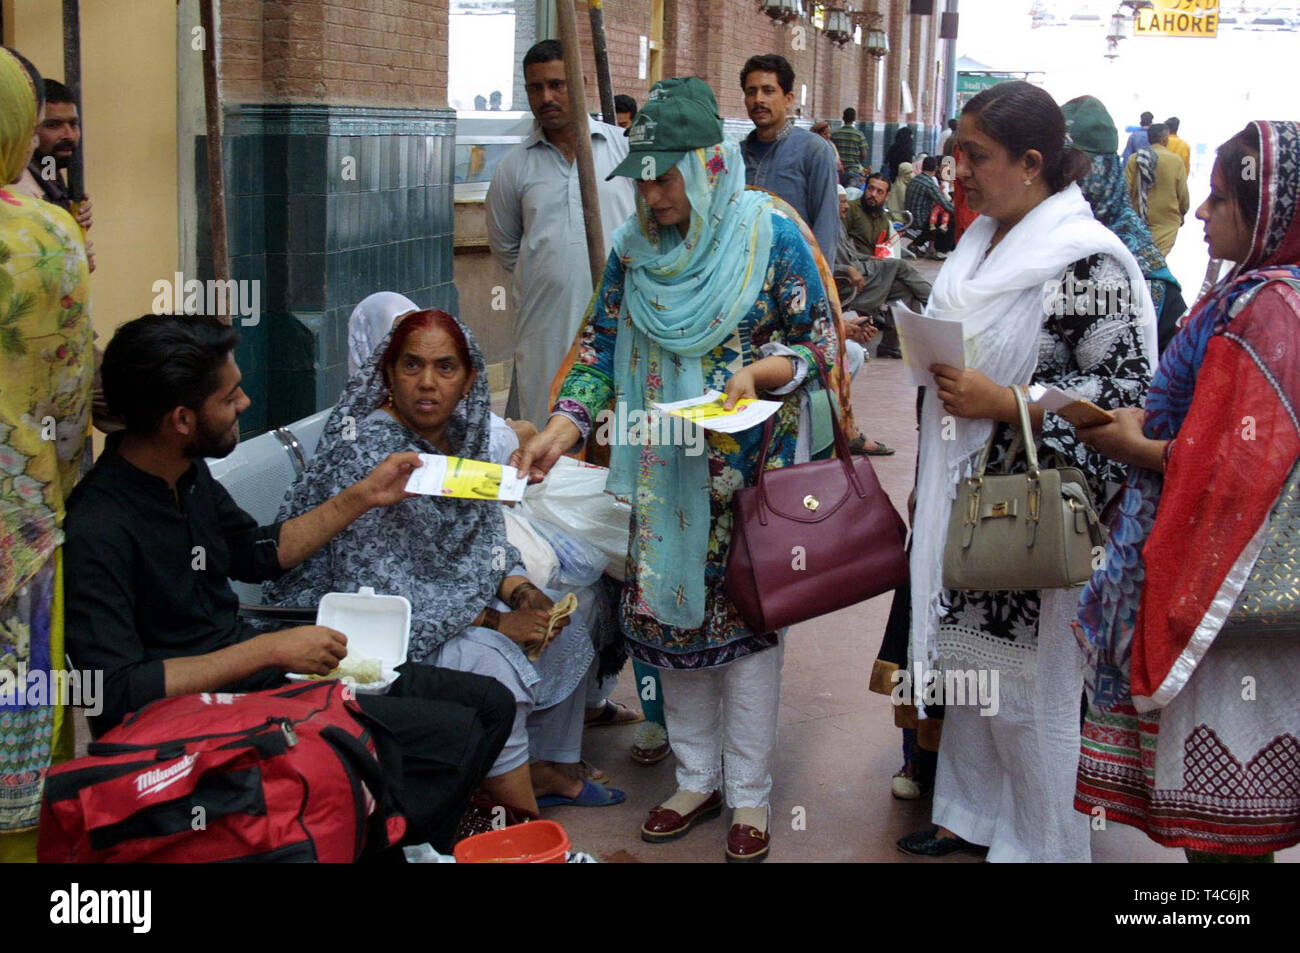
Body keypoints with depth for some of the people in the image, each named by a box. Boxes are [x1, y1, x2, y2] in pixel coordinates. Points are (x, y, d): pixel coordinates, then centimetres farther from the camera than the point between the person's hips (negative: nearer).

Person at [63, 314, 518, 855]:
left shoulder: (186, 474, 6)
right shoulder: (97, 532, -23)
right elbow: (118, 694, -27)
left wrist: (363, 496, 15)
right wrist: (269, 649, -24)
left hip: (259, 669, 9)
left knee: (490, 703, 4)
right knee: (456, 734, -18)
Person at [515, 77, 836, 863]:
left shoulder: (771, 236, -10)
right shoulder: (638, 246, 3)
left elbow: (818, 341, -5)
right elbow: (603, 345, 4)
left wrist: (759, 372, -24)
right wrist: (562, 429, -9)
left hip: (751, 470, -4)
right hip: (665, 472, 4)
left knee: (746, 614, 2)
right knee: (670, 611, 10)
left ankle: (750, 794, 17)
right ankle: (697, 778, 27)